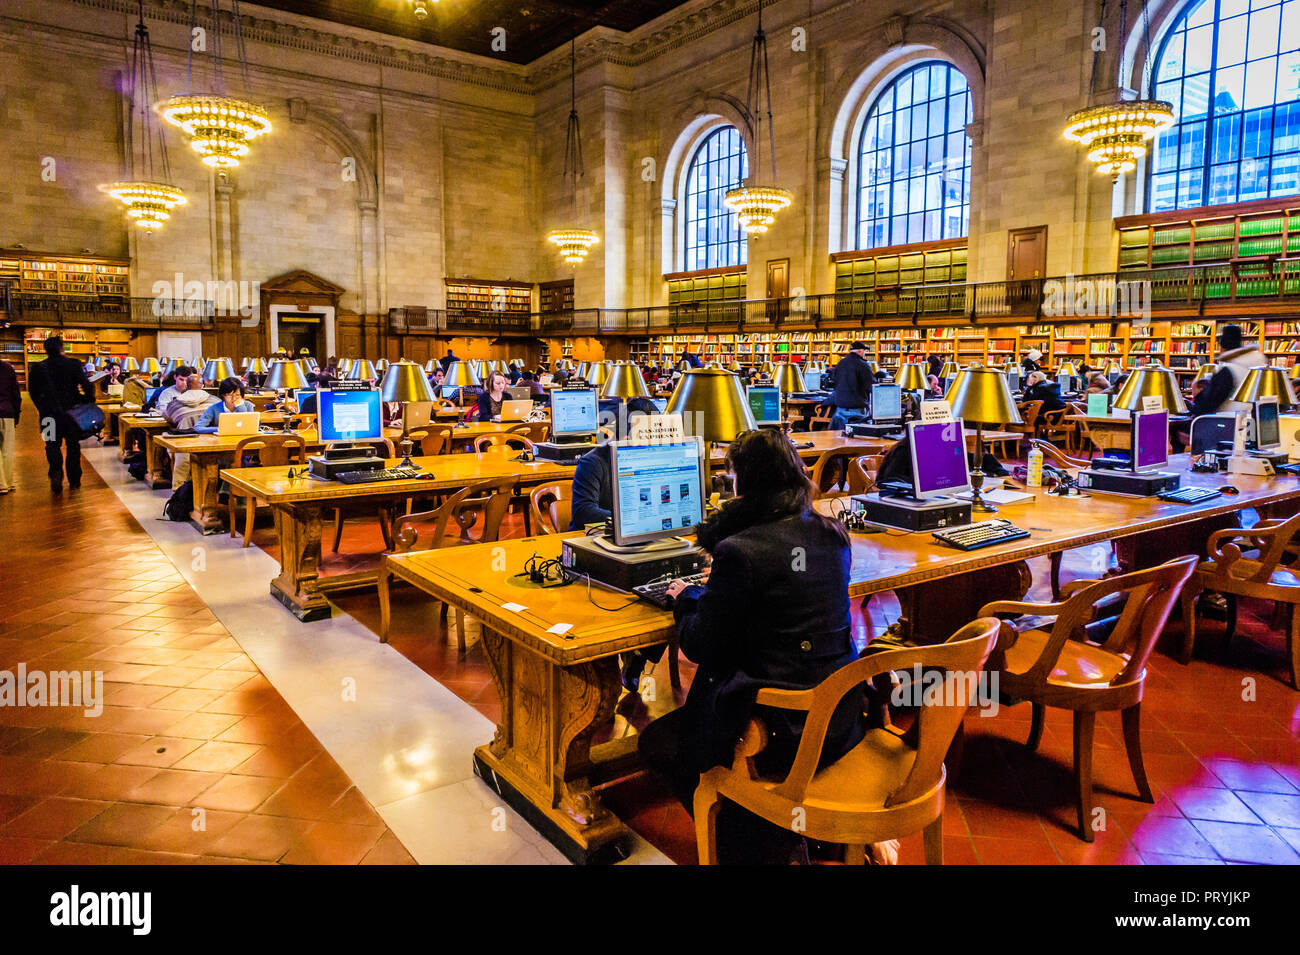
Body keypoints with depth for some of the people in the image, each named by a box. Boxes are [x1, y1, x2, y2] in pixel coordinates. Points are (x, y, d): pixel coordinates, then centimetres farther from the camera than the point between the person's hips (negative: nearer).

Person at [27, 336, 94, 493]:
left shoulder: (38, 368, -2)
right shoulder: (74, 365, -7)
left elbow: (33, 392, 3)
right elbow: (87, 386, -12)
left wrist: (42, 409, 15)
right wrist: (89, 402, 2)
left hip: (50, 414, 0)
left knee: (53, 445, 11)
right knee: (73, 446, 11)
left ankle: (56, 471, -14)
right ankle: (74, 481, 17)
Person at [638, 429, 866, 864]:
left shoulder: (740, 552, -21)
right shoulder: (831, 535, 1)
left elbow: (700, 648, -12)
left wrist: (687, 598, 5)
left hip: (784, 734, -8)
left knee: (656, 743, 16)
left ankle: (748, 847, 18)